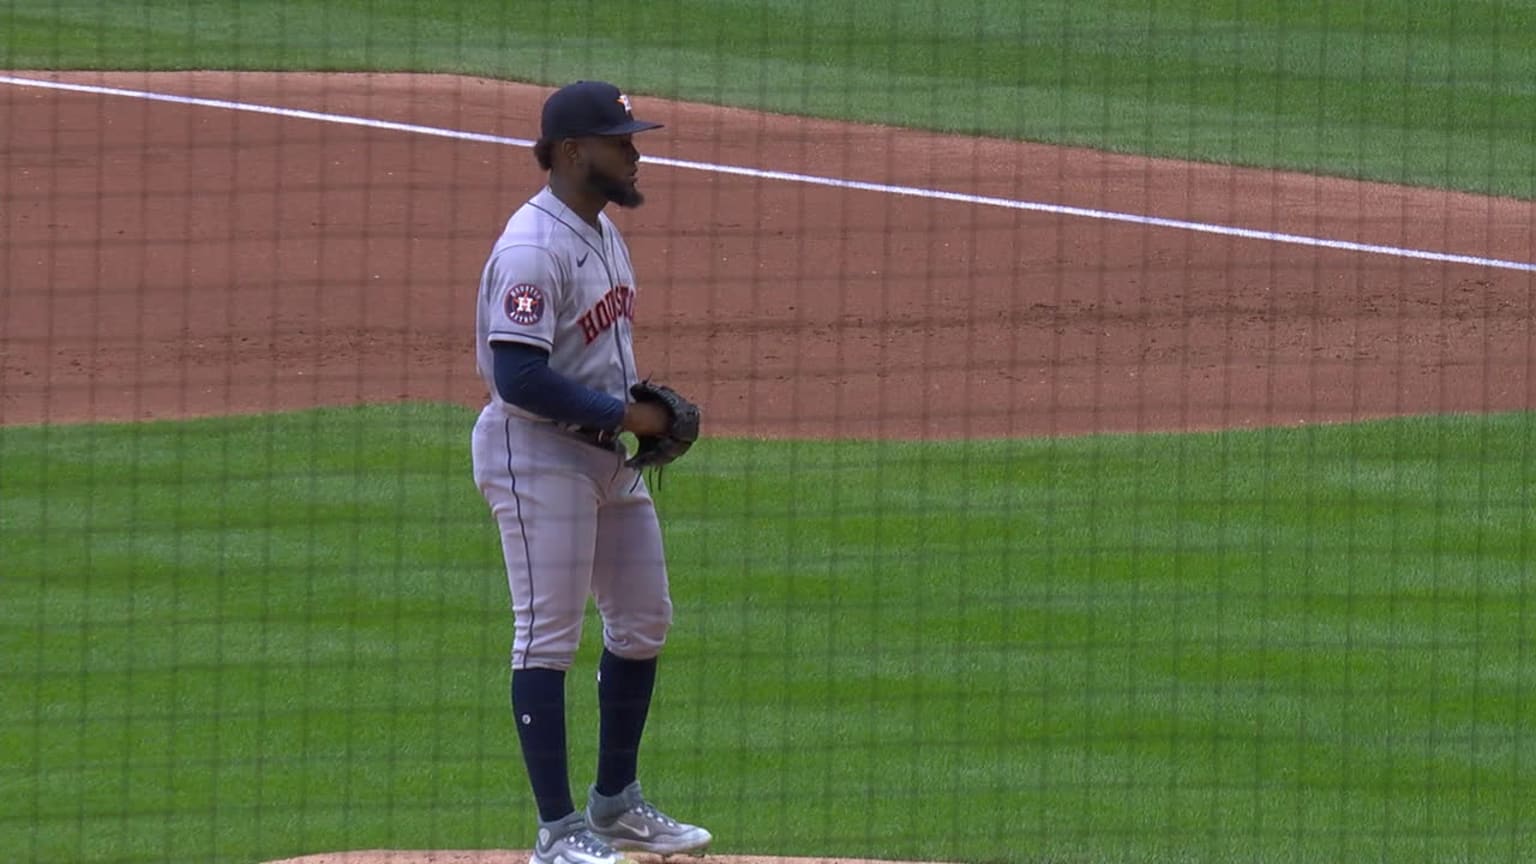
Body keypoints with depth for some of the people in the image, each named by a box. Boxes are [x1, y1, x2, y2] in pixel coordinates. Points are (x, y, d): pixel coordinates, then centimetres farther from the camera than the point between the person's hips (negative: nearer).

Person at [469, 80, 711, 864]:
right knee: (548, 638, -6)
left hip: (607, 453, 10)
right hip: (538, 455, -10)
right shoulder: (534, 246, -19)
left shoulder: (602, 232, 12)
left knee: (644, 622, 15)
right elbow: (519, 377, -26)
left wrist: (647, 410, 6)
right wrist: (622, 413, -19)